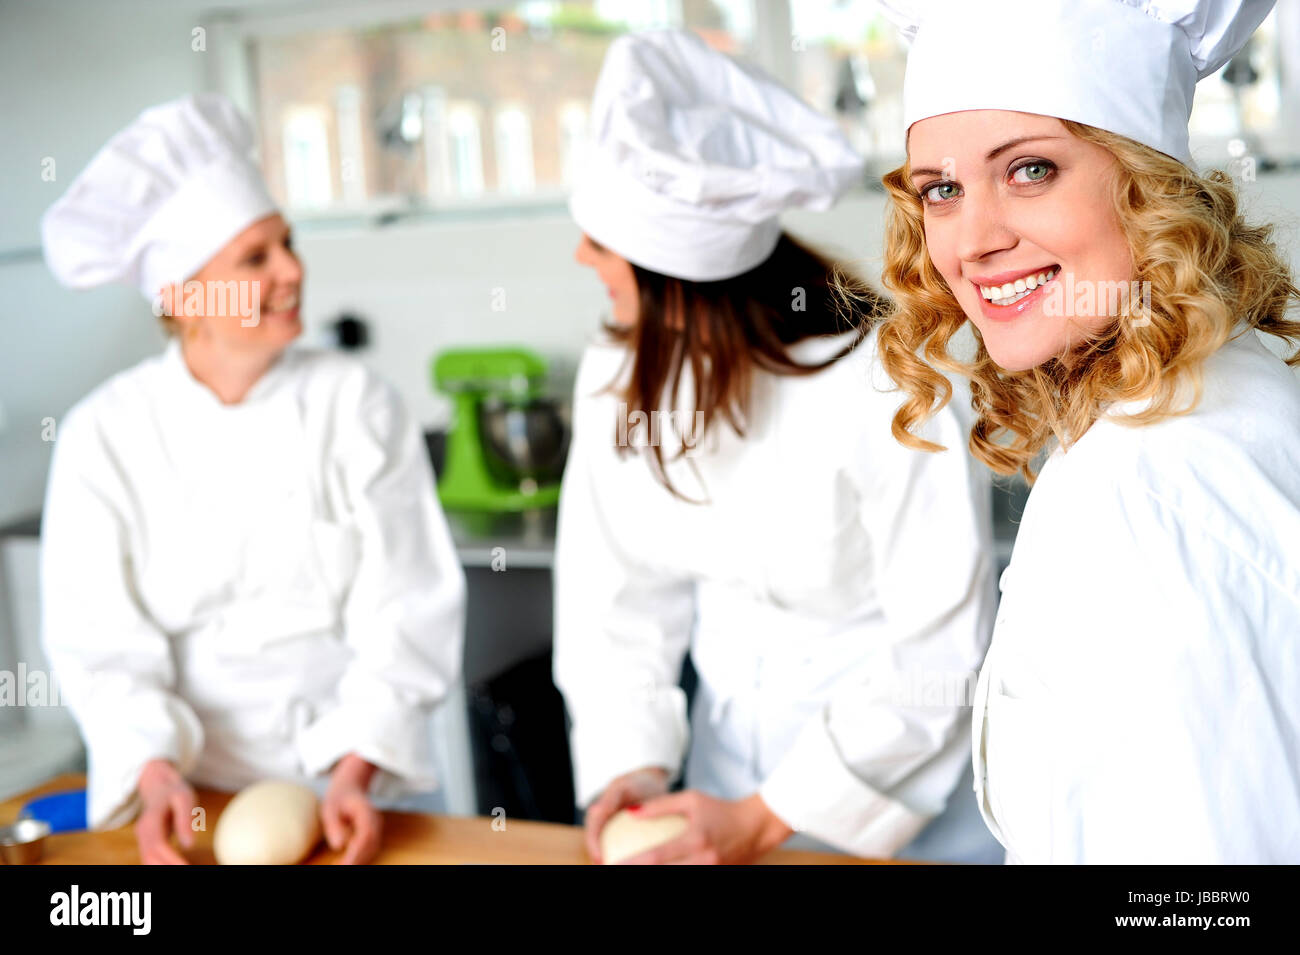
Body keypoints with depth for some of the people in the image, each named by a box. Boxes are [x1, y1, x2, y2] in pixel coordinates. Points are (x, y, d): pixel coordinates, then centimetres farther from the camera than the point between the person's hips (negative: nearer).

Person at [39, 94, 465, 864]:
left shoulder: (357, 406, -8)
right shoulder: (105, 437, -7)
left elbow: (407, 610, -9)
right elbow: (103, 639, -6)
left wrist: (355, 769, -18)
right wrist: (155, 770, -19)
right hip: (192, 793, 0)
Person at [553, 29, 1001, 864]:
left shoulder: (884, 382, -27)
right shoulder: (616, 376, -10)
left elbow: (941, 651, -22)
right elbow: (620, 593, -2)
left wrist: (764, 820, -20)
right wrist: (628, 767, -14)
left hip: (900, 773, -4)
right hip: (734, 747, 5)